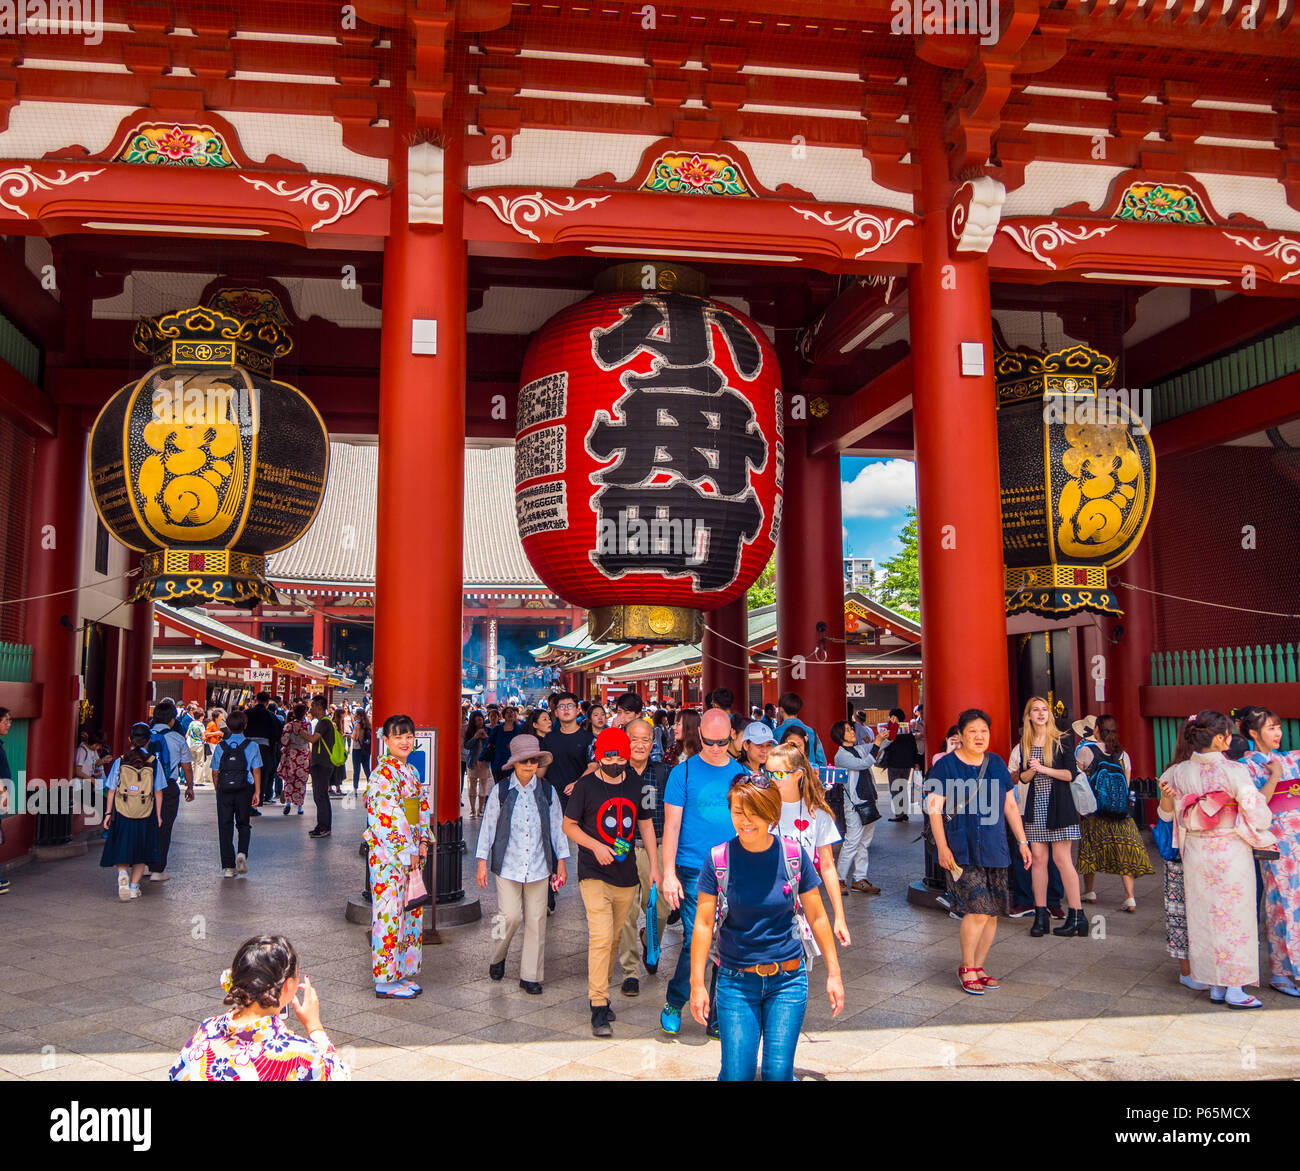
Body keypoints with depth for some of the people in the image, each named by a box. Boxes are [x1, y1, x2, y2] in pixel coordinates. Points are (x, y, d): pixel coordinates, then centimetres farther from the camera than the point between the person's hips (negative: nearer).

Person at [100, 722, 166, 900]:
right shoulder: (154, 763, -3)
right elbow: (158, 792, -1)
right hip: (146, 815, 0)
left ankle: (122, 872, -17)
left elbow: (111, 791, 1)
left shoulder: (119, 762, -2)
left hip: (122, 813, 0)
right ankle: (134, 886, 14)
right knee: (141, 852, 13)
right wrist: (158, 815, 7)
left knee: (121, 850, 11)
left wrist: (108, 813, 9)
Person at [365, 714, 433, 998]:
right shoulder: (383, 773, -14)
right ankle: (386, 980, 7)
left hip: (411, 854, 9)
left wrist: (423, 842, 5)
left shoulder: (410, 771, 13)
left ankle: (403, 972, 22)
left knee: (411, 911, 12)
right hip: (389, 855, -9)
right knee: (390, 912, -3)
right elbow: (386, 818, -18)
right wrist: (407, 852, -15)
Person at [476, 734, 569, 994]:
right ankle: (498, 957, 22)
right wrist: (482, 862, 2)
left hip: (538, 865, 2)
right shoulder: (501, 791, -1)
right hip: (508, 864, -2)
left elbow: (557, 826, 10)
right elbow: (488, 826, 3)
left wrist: (561, 861, 9)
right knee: (511, 915, -8)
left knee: (536, 919, 3)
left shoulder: (547, 792, 4)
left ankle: (530, 975, 15)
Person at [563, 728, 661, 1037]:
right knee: (601, 937, -14)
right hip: (595, 874, -4)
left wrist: (654, 866, 11)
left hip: (626, 874, 4)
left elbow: (645, 825, 15)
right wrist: (595, 846, -14)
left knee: (613, 938, 12)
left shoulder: (635, 785, 6)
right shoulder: (586, 785, -5)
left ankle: (599, 990, 30)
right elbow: (568, 825, 1)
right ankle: (599, 1006, -6)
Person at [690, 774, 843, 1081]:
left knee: (778, 1072, 0)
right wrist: (697, 983, -5)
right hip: (736, 982, -1)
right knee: (737, 1072, -2)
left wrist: (833, 973, 4)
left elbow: (817, 917, 3)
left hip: (788, 979, 1)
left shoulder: (793, 854, -6)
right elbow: (703, 923, -4)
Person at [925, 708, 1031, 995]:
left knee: (993, 914, 6)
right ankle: (967, 968, 6)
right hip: (961, 852, -5)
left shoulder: (997, 764, 11)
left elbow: (1010, 805, 18)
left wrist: (1022, 842, 14)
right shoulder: (945, 766, -5)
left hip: (994, 850, 6)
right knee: (978, 910, -13)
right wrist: (942, 847, -15)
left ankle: (978, 966, 23)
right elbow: (935, 809, -8)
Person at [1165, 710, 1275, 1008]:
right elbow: (1258, 816, -11)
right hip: (1231, 854, -4)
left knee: (1205, 917, 12)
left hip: (1195, 854, 4)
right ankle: (1235, 989, 12)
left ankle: (1215, 986, 21)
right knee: (1234, 917, 7)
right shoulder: (1235, 771, -18)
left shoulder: (1179, 773, -4)